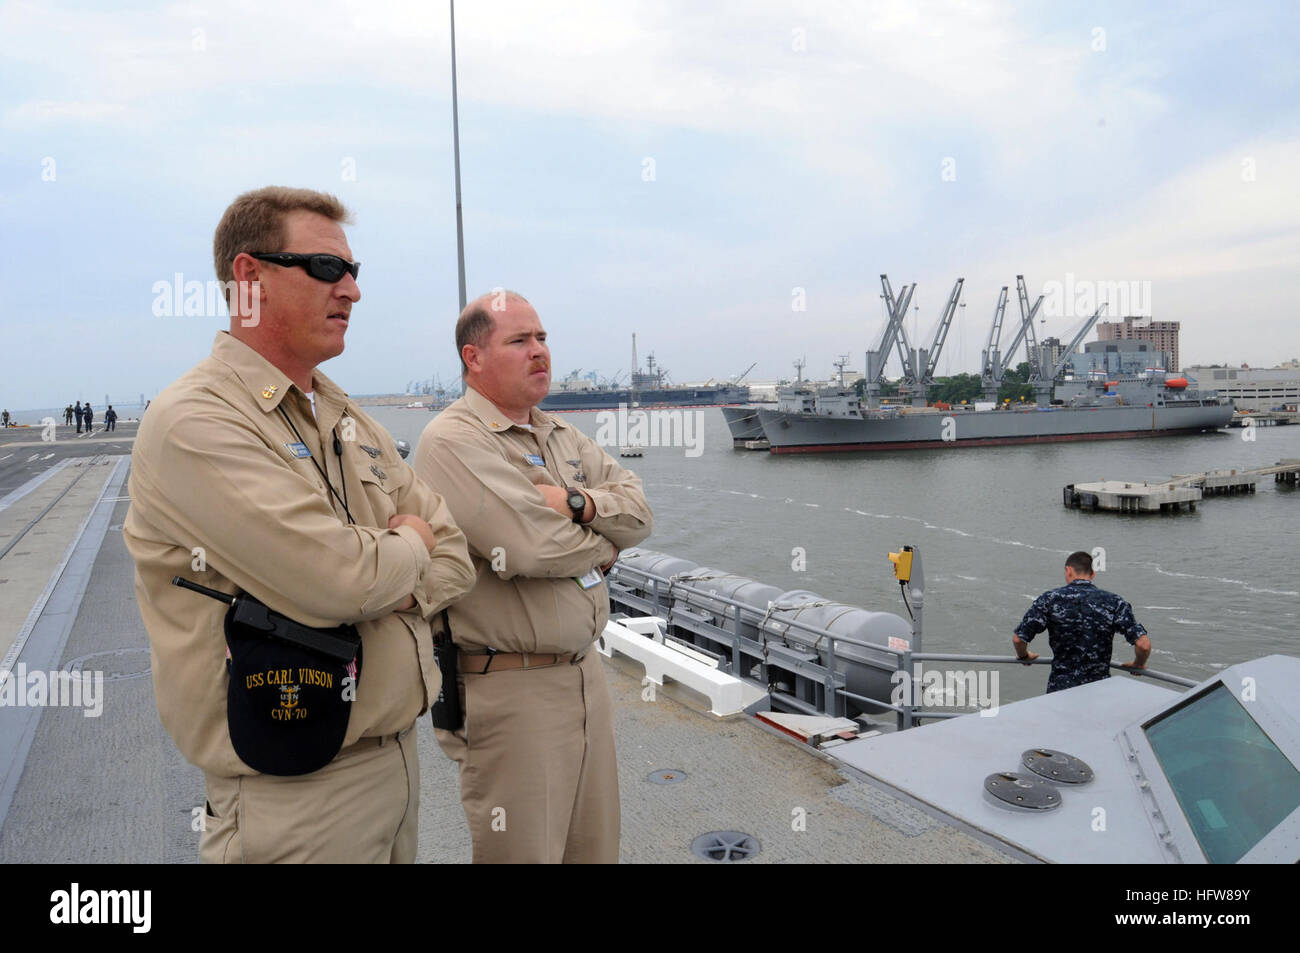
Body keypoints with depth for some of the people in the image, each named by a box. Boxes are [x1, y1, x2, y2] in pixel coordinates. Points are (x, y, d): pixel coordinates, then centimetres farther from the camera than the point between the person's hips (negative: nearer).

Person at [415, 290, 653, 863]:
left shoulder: (564, 438, 14)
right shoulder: (453, 440, -14)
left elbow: (638, 510, 6)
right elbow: (529, 547, -24)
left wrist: (577, 503, -14)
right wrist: (601, 546, -5)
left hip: (584, 672, 8)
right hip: (509, 689, -8)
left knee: (596, 848, 18)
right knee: (526, 852, 6)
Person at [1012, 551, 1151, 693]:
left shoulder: (1050, 598, -2)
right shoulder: (1113, 601, 0)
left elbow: (1018, 639, -4)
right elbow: (1143, 645, -7)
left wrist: (1024, 656, 18)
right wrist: (1138, 664, 14)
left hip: (1060, 688, -1)